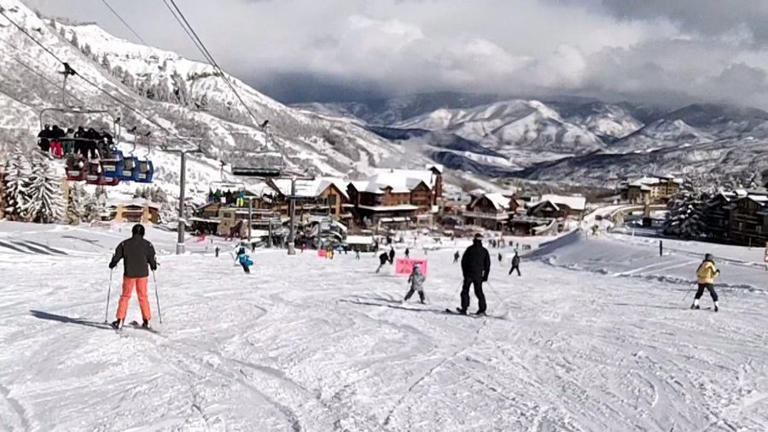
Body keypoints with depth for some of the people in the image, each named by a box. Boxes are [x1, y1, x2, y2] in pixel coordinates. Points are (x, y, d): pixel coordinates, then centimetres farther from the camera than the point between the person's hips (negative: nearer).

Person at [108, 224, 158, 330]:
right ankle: (147, 320, 11)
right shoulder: (147, 244, -4)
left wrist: (112, 265, 21)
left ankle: (120, 321, 5)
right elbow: (151, 258, 2)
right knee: (143, 297, 11)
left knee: (125, 296, 9)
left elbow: (117, 256, 2)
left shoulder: (124, 244, -4)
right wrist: (154, 266, 24)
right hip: (142, 274, 1)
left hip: (129, 274, -1)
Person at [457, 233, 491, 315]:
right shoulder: (484, 251, 4)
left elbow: (463, 261, -1)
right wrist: (485, 276, 12)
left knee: (465, 291, 5)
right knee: (479, 291, 10)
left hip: (468, 273, -2)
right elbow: (487, 264, 5)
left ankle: (464, 309, 0)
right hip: (478, 275, 2)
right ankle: (482, 309, 4)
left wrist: (464, 273, 11)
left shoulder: (469, 249, -3)